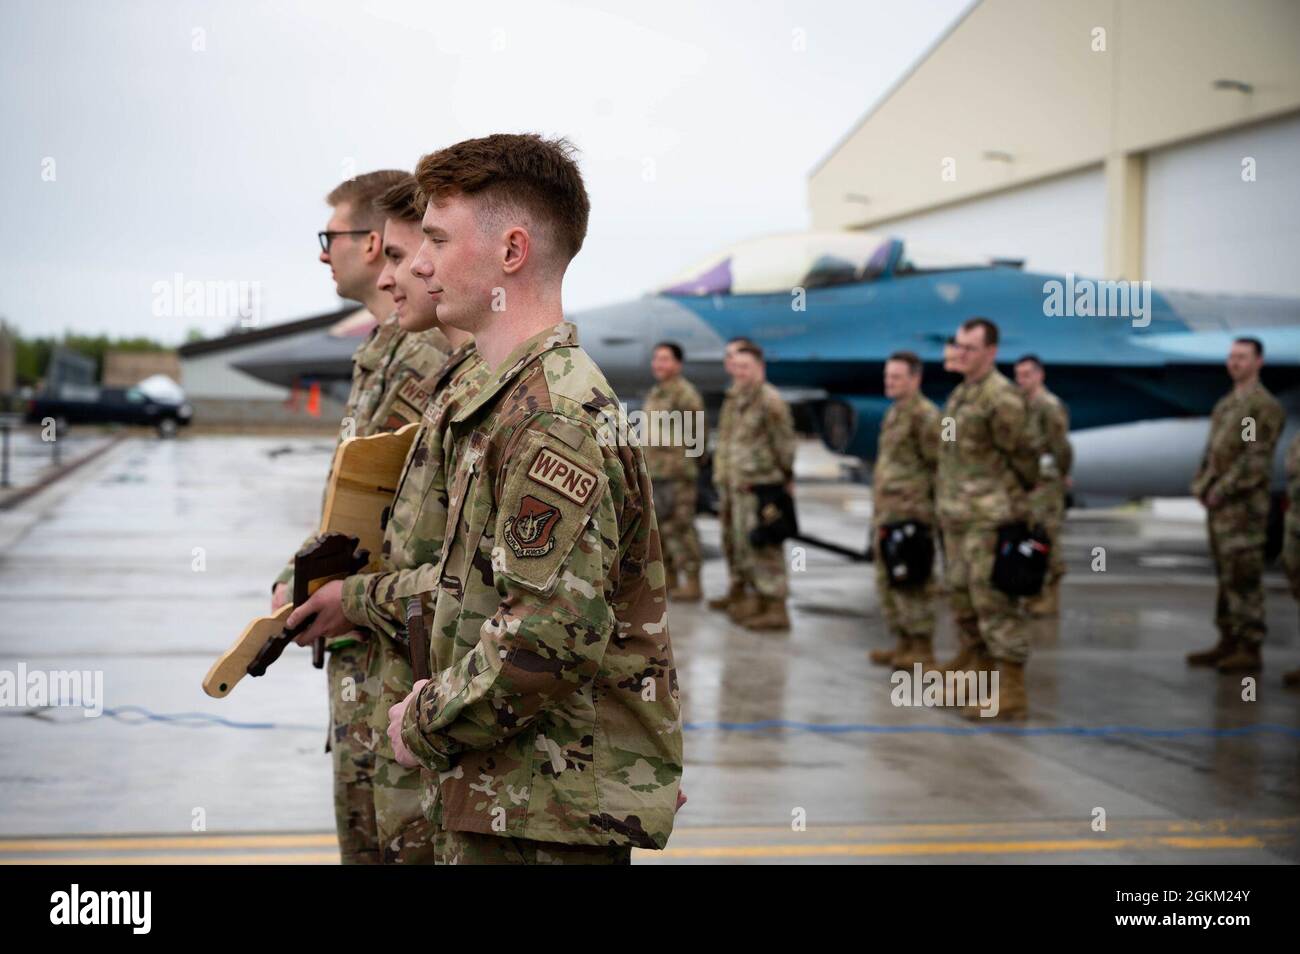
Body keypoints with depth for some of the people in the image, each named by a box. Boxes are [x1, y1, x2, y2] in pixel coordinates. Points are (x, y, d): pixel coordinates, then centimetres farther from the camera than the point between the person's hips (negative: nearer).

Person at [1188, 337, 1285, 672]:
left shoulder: (1264, 405, -9)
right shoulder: (1226, 403, 18)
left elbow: (1257, 458, -16)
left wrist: (1222, 489, -16)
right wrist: (1202, 486, 7)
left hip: (1244, 503, -9)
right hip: (1219, 503, 9)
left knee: (1244, 576, -9)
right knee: (1225, 575, 11)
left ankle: (1250, 648, -7)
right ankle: (1228, 642, 16)